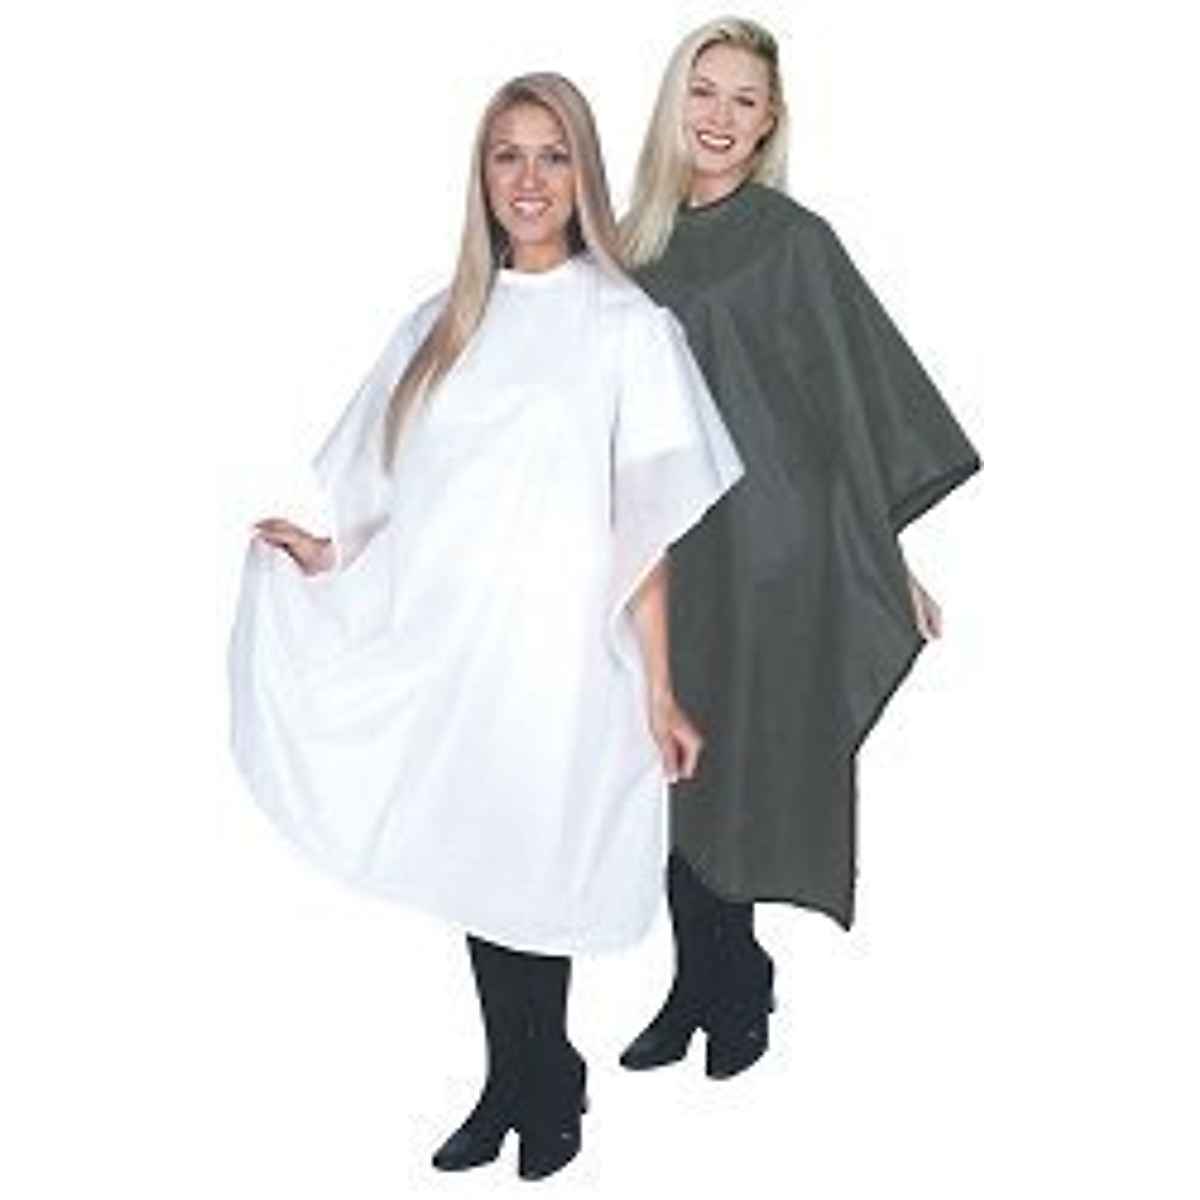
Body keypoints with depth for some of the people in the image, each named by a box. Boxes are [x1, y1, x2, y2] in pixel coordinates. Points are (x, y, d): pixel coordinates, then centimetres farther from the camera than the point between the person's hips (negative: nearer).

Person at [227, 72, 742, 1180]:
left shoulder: (626, 324, -2)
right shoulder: (441, 323, 11)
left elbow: (645, 528, -4)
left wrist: (658, 692, -7)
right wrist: (331, 556, -2)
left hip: (554, 652, -4)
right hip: (442, 651, 4)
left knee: (532, 873, 2)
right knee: (475, 870, 10)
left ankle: (542, 1096, 24)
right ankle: (511, 1088, 28)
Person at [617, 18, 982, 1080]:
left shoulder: (795, 242, -7)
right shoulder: (638, 242, 8)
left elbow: (864, 395, -6)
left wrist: (890, 554, -8)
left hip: (767, 549, -5)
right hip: (666, 552, 5)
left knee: (740, 773, 2)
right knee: (677, 775, 10)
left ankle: (737, 997, 20)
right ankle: (697, 986, 24)